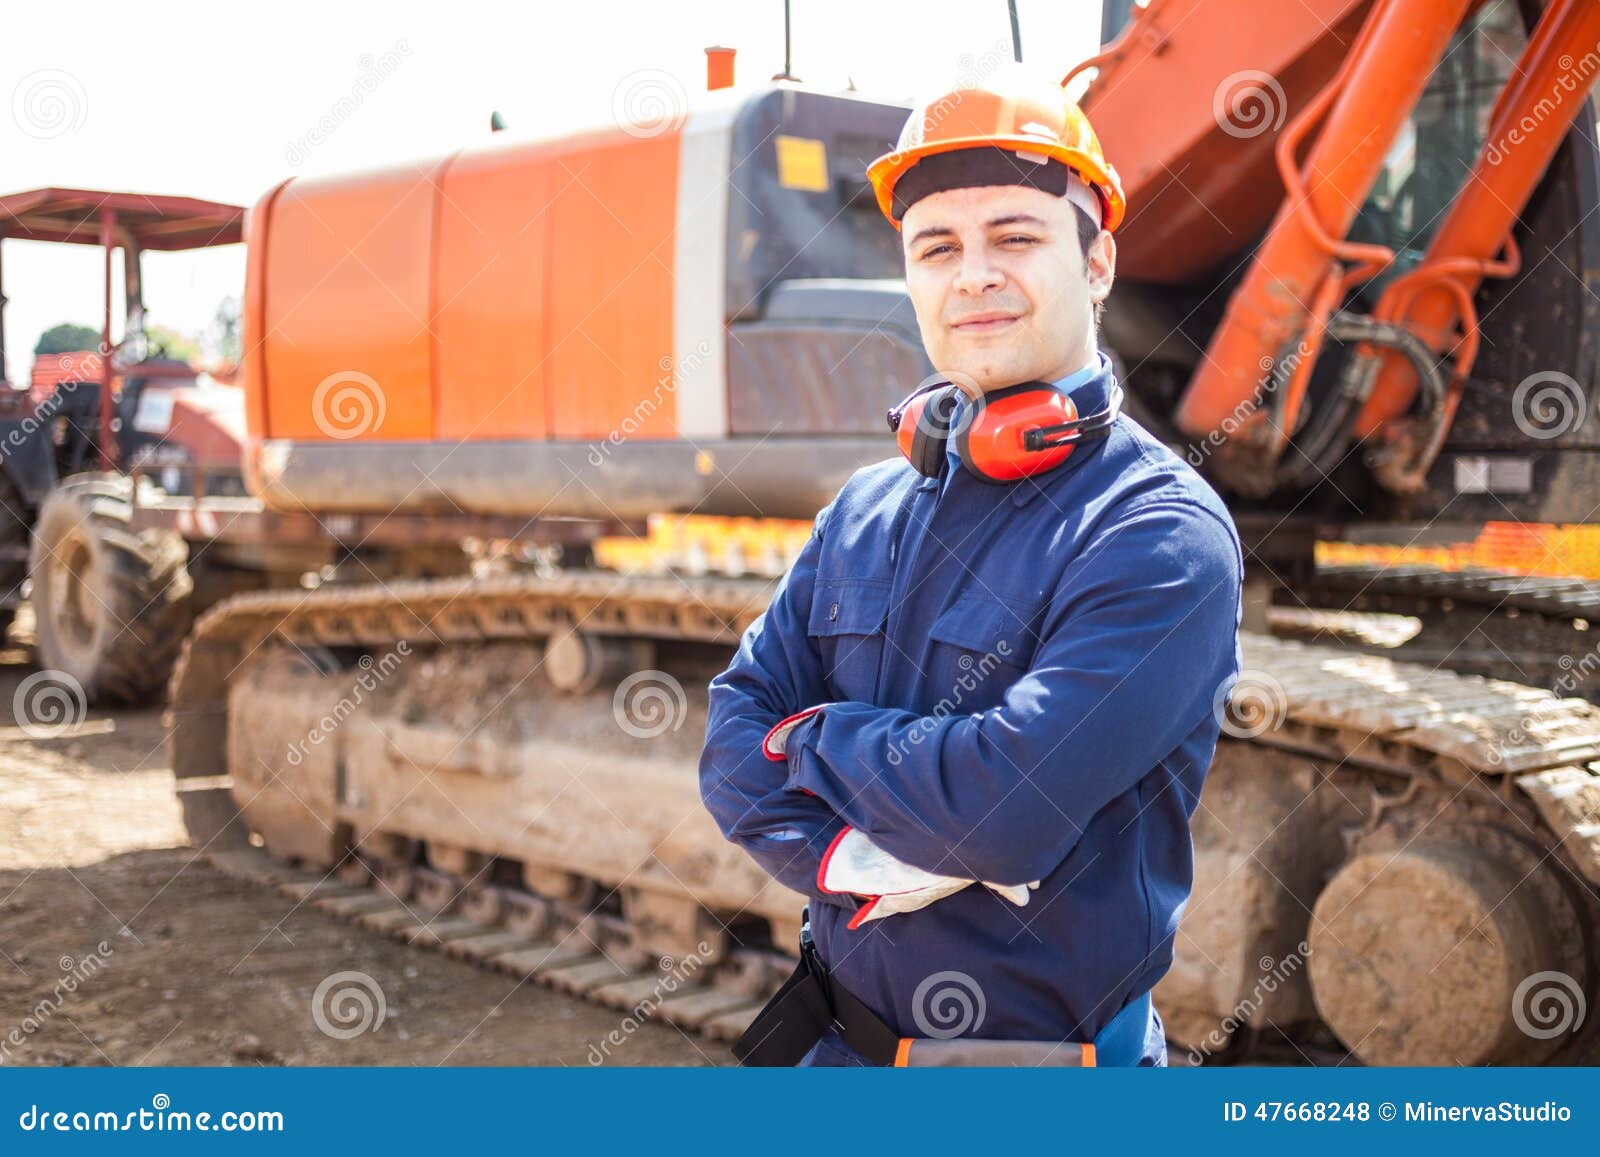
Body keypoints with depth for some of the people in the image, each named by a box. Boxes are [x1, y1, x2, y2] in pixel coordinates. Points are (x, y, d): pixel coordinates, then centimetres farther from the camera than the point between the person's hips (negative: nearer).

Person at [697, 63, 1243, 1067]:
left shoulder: (1163, 537, -19)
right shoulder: (865, 511, 2)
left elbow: (1010, 803, -28)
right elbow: (737, 744, -1)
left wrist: (812, 737, -12)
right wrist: (846, 857, -20)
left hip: (1047, 1044, -5)